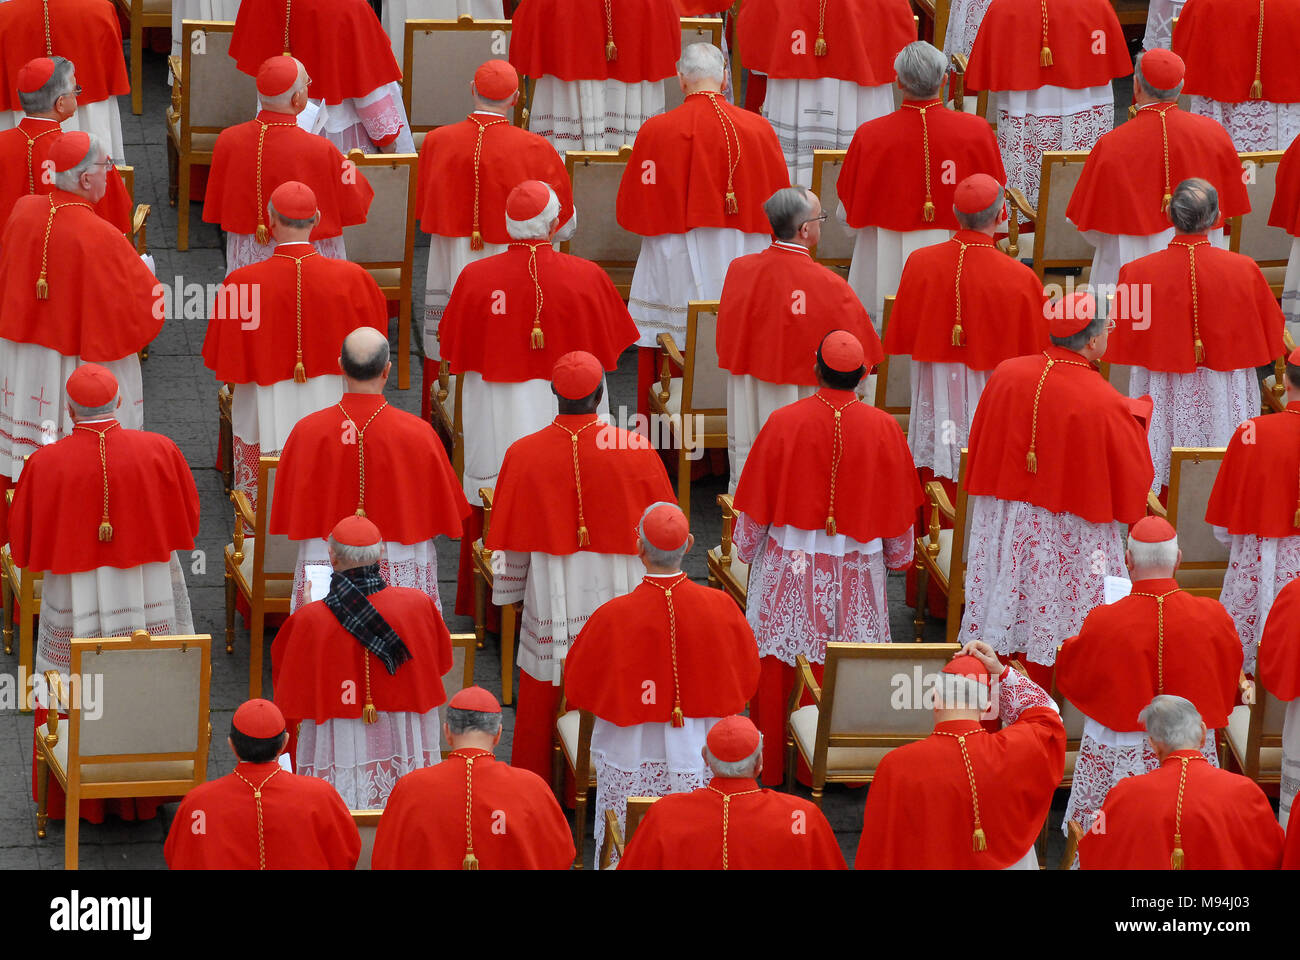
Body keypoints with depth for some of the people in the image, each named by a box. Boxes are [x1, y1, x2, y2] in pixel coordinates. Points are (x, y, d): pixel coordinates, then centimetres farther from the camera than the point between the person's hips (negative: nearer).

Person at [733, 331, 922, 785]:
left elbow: (755, 503, -4)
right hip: (856, 574, 1)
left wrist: (746, 549, 13)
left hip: (788, 565, -1)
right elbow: (899, 508, 3)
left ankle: (772, 766, 17)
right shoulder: (884, 430, -9)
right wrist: (897, 556, 21)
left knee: (777, 663, 10)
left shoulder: (784, 423, -13)